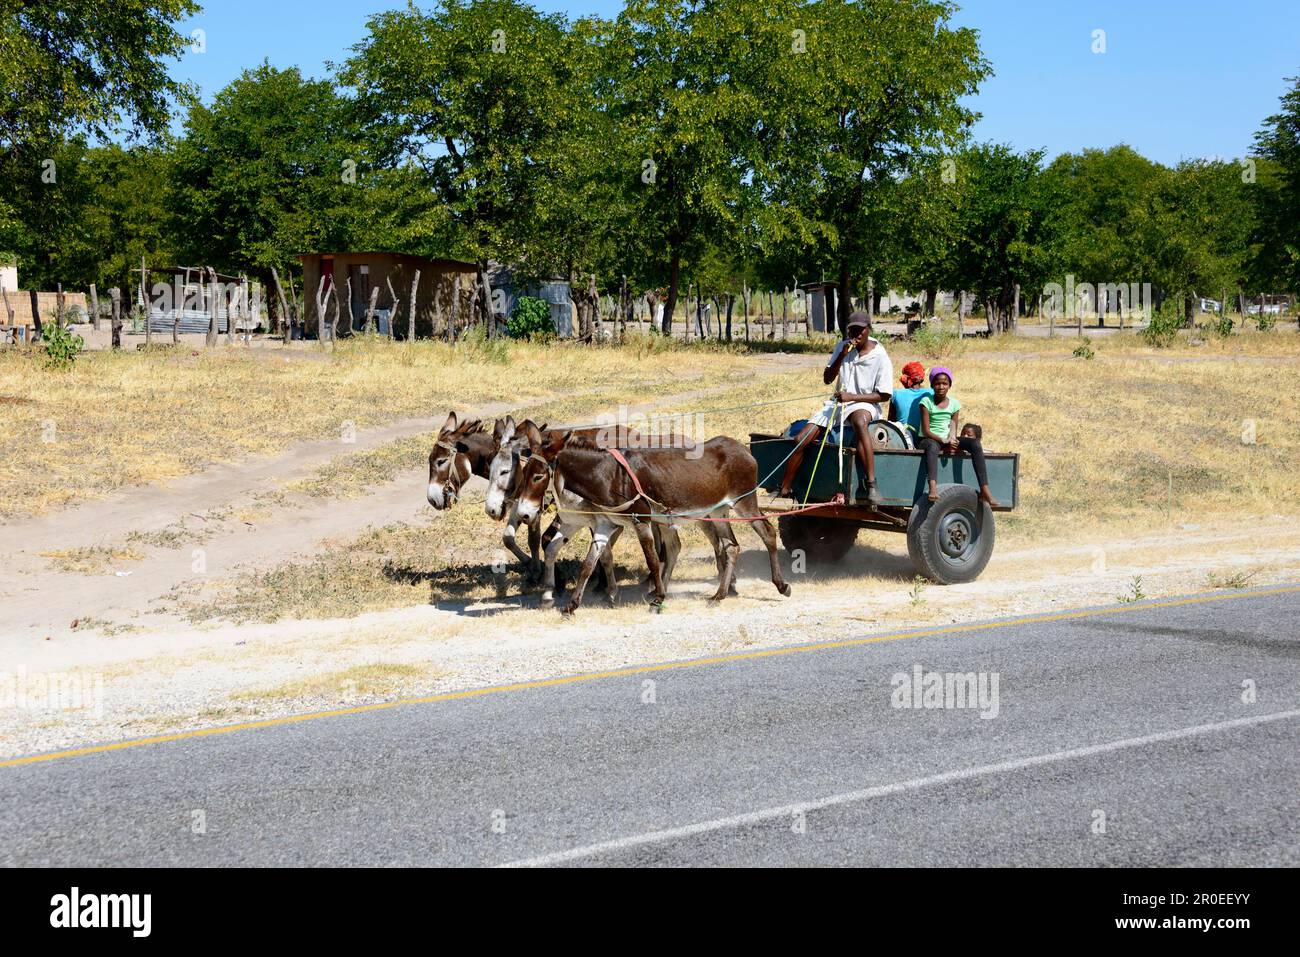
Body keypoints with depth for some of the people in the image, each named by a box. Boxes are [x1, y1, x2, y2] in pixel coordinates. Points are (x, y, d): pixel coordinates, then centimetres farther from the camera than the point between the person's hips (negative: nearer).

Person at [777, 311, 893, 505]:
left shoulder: (880, 357, -7)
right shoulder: (843, 347, 7)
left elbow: (884, 395, -8)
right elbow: (827, 379, 5)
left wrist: (852, 397, -19)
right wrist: (842, 356, -11)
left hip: (864, 403, -5)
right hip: (838, 402, 5)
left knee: (860, 422, -43)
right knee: (801, 439, -12)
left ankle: (870, 485, -46)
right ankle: (783, 491, -2)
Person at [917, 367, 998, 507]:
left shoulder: (954, 403, 8)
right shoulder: (926, 402, -4)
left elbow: (954, 429, 7)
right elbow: (926, 431, -11)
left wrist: (952, 442, -15)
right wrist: (944, 441, -23)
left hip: (949, 440, 4)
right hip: (930, 439, -4)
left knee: (975, 444, -22)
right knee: (932, 447, -42)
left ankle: (984, 490, -30)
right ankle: (933, 487, -64)